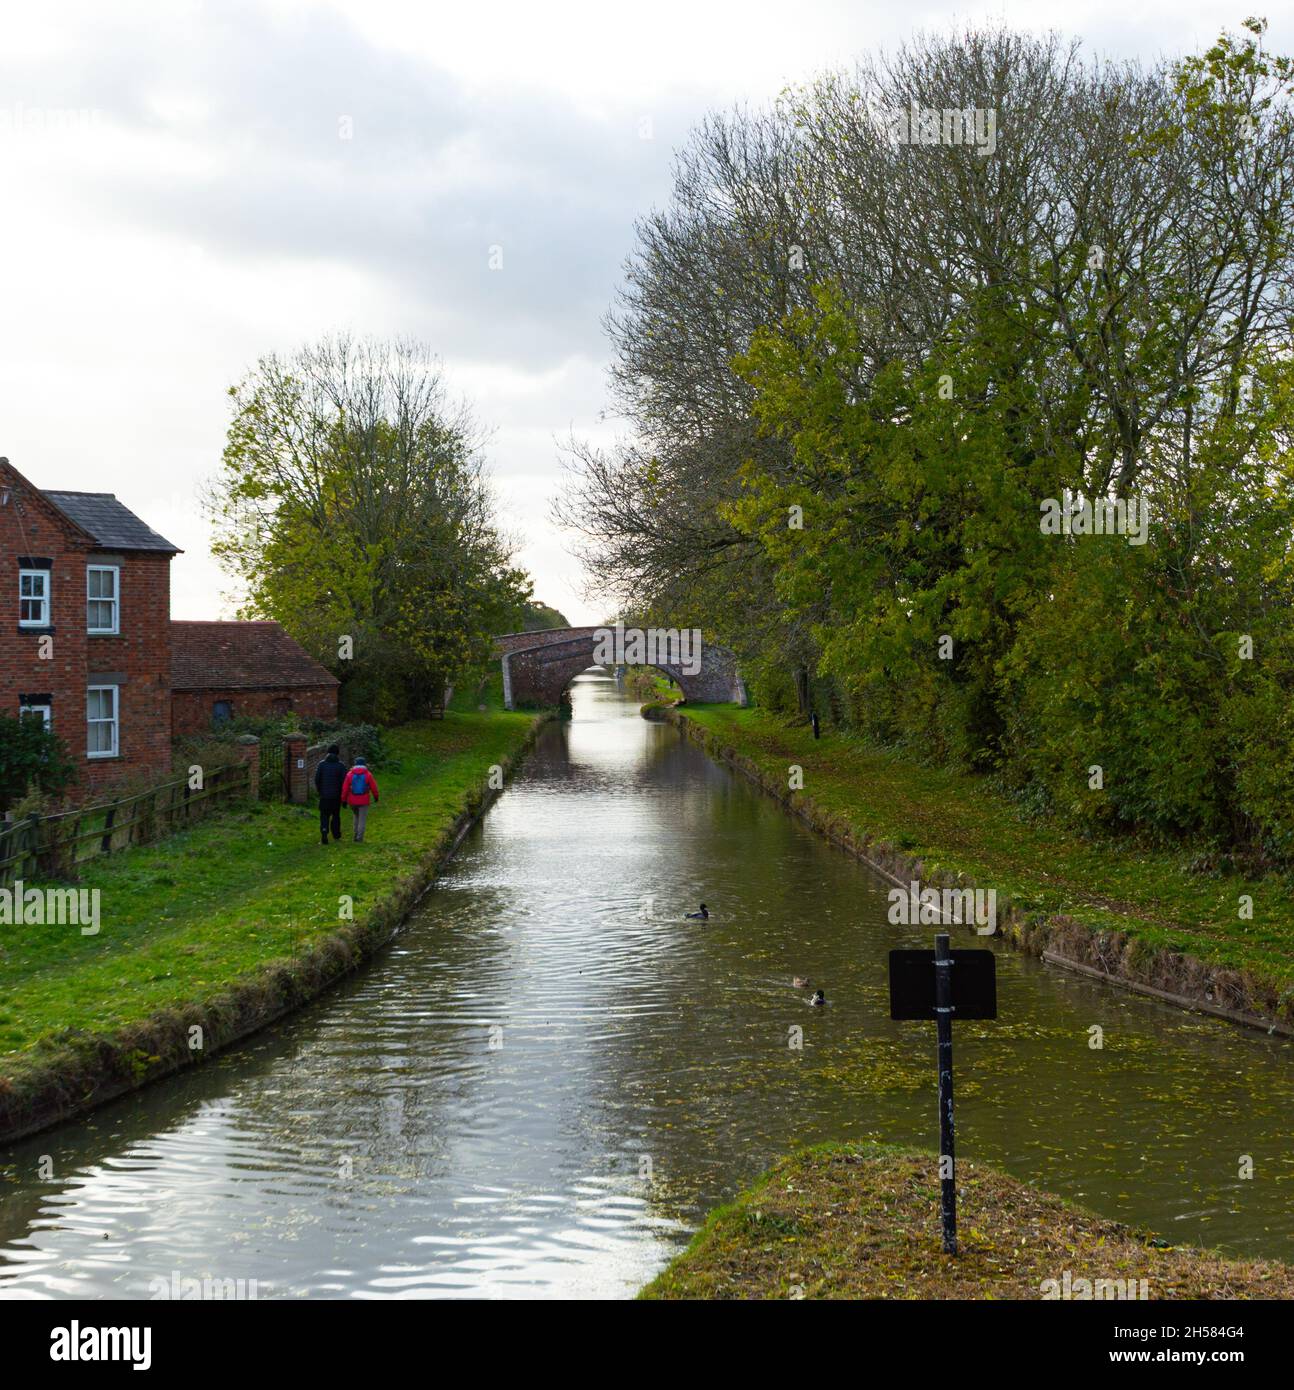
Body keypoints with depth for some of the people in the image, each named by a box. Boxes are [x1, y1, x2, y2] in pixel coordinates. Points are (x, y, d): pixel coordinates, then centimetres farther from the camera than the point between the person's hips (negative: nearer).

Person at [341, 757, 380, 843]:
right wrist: (376, 796, 17)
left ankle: (356, 834, 19)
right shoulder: (368, 775, -5)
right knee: (362, 819, 5)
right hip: (364, 801, -2)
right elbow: (373, 787, 0)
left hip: (352, 801, 2)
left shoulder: (350, 774, -2)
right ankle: (359, 838, -1)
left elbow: (345, 788, -3)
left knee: (357, 816, 24)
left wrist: (344, 800, 5)